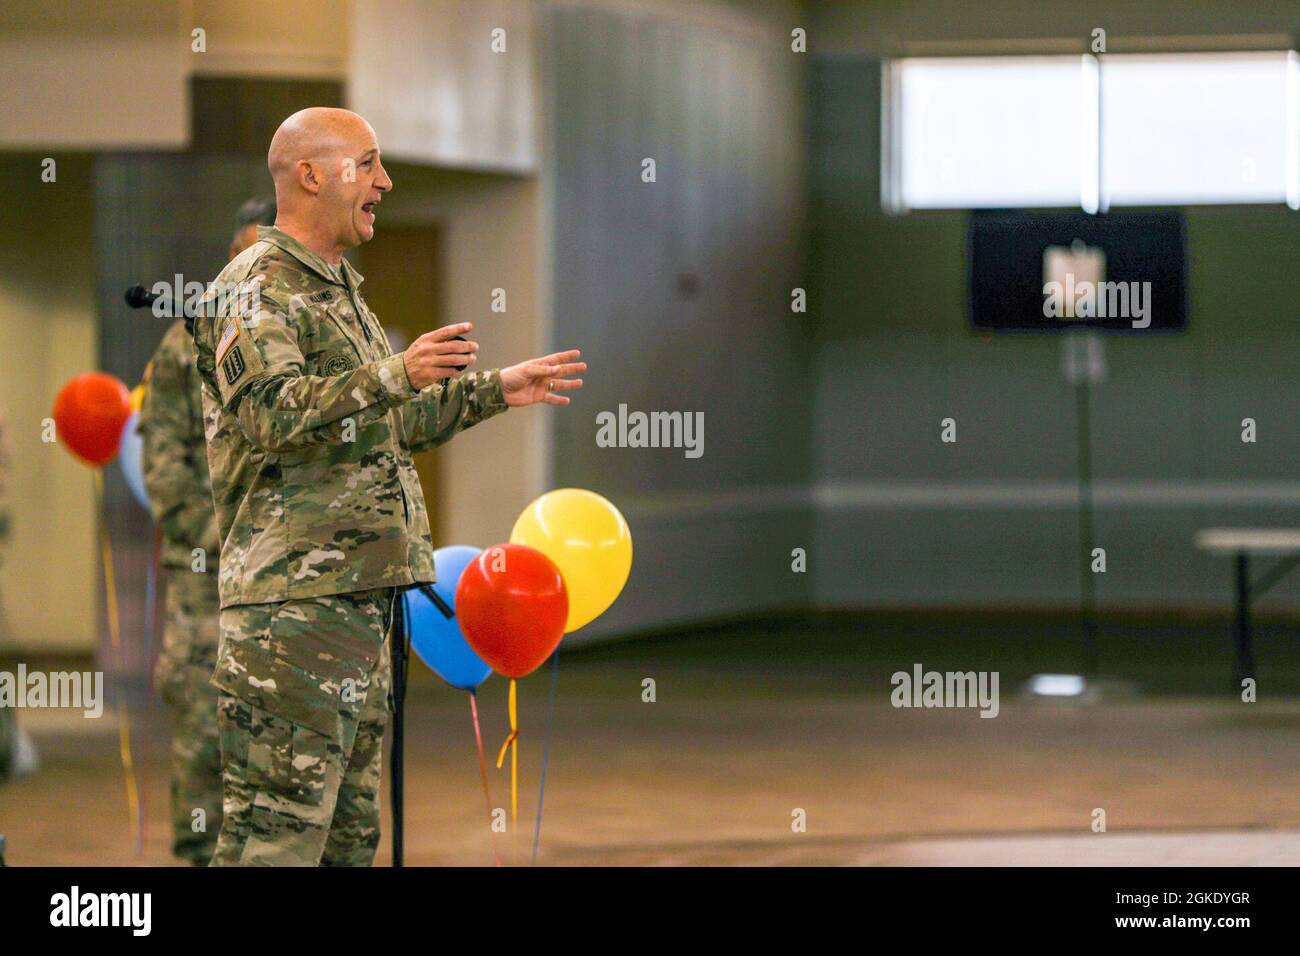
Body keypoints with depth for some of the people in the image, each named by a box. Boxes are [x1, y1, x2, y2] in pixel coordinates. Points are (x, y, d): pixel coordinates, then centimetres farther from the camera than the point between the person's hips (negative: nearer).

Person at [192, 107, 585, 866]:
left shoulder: (339, 289, 23)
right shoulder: (256, 286, -8)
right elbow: (270, 413, -24)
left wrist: (494, 391, 27)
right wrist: (396, 375, -34)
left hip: (362, 596, 10)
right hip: (293, 596, -10)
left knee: (350, 826, 12)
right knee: (277, 828, -12)